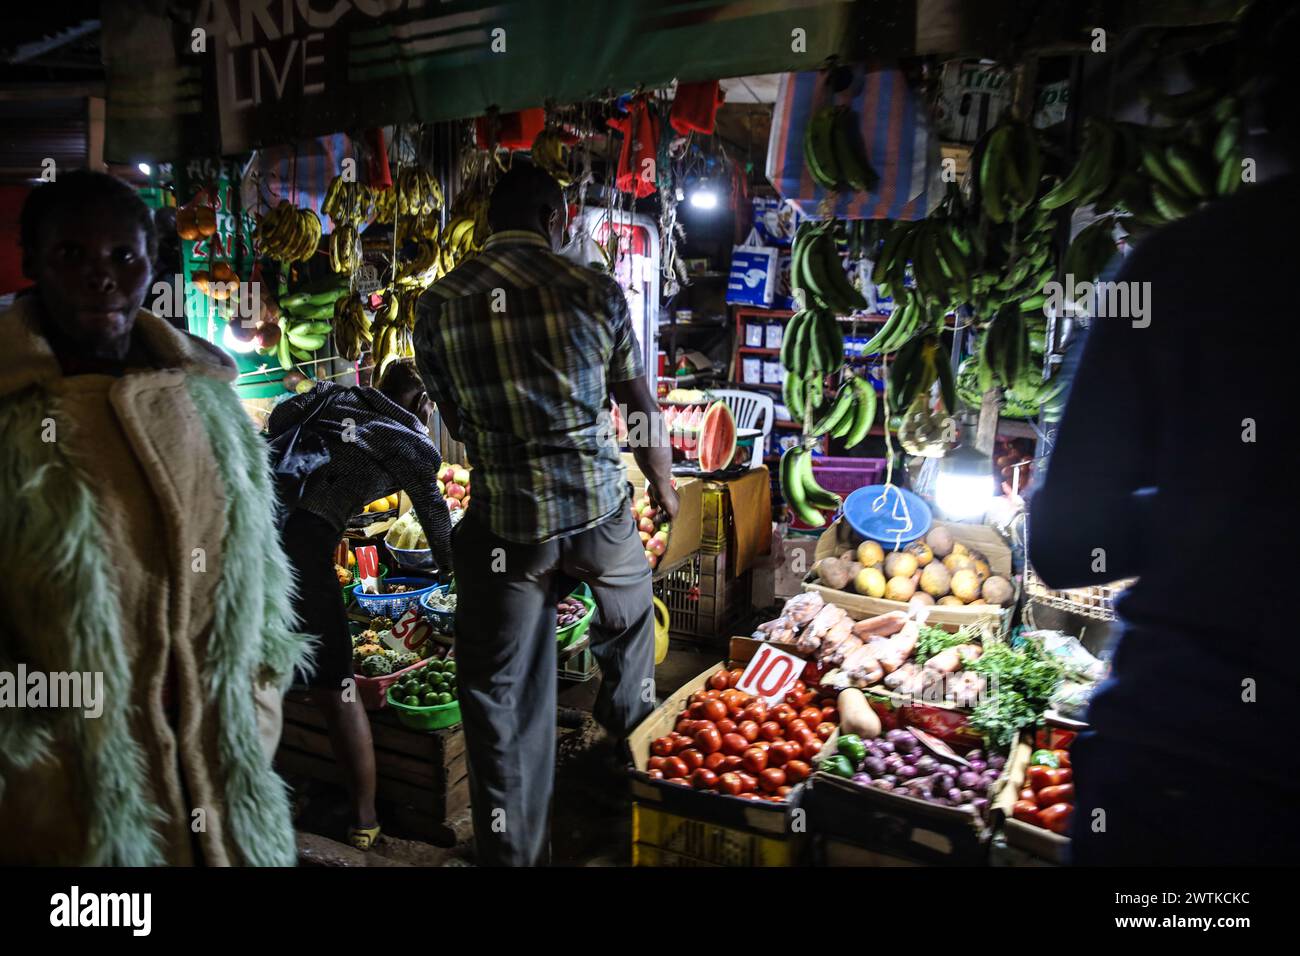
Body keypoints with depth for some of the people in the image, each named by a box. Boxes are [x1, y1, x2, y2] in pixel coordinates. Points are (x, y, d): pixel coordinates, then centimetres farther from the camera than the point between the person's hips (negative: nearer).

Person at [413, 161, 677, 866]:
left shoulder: (438, 306, -3)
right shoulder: (594, 292, -5)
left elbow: (455, 423, 8)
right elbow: (643, 411, 3)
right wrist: (663, 486, 20)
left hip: (504, 520, 0)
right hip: (600, 507, 1)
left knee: (501, 697, 12)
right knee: (627, 612, 32)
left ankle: (512, 849, 23)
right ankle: (629, 732, 53)